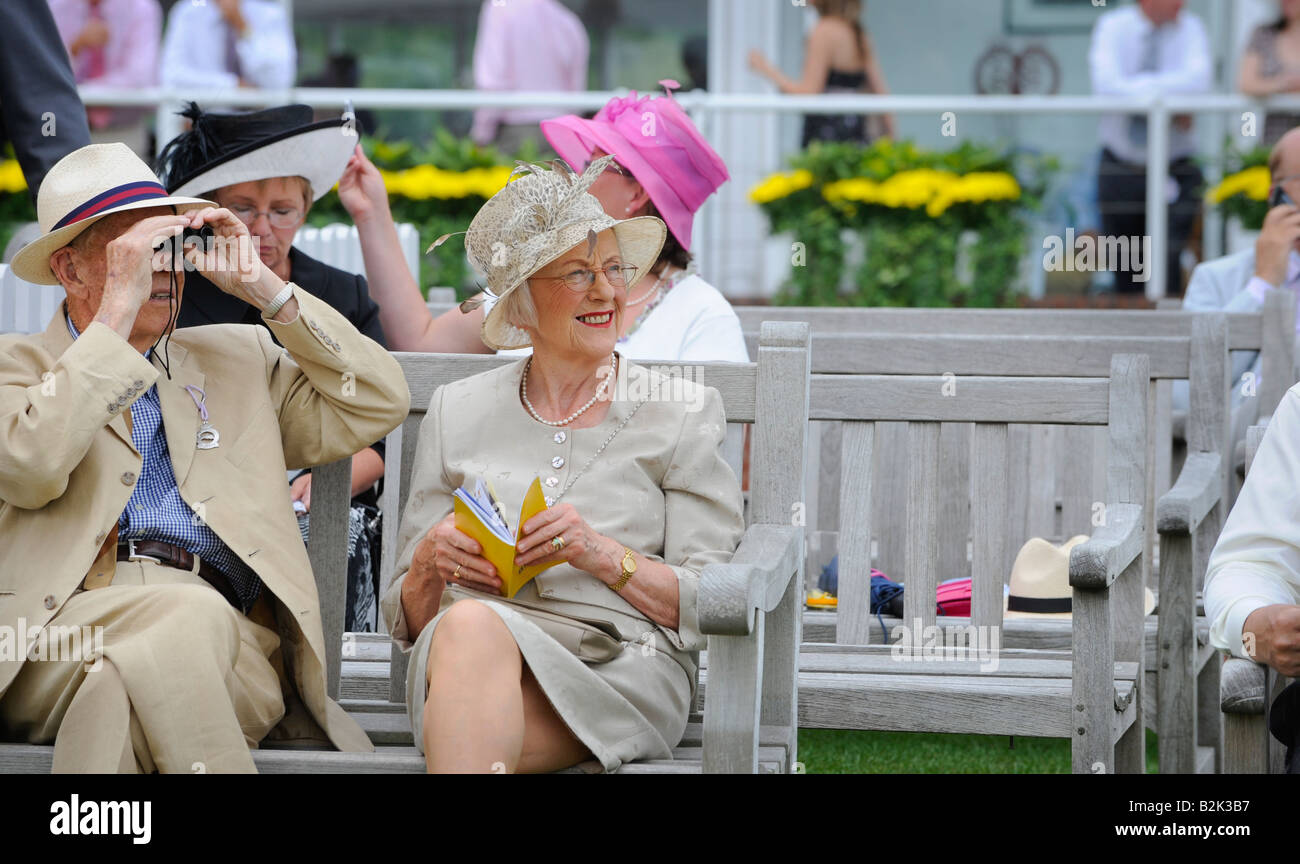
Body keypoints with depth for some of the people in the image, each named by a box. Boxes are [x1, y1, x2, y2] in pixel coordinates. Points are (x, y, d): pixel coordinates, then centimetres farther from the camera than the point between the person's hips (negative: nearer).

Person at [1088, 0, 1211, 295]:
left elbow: (1200, 80, -18)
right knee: (1125, 276, 7)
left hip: (1175, 171, 0)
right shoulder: (1113, 26, -2)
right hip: (1121, 169, 0)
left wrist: (1142, 86, -20)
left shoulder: (1189, 27, 0)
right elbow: (1106, 83, -19)